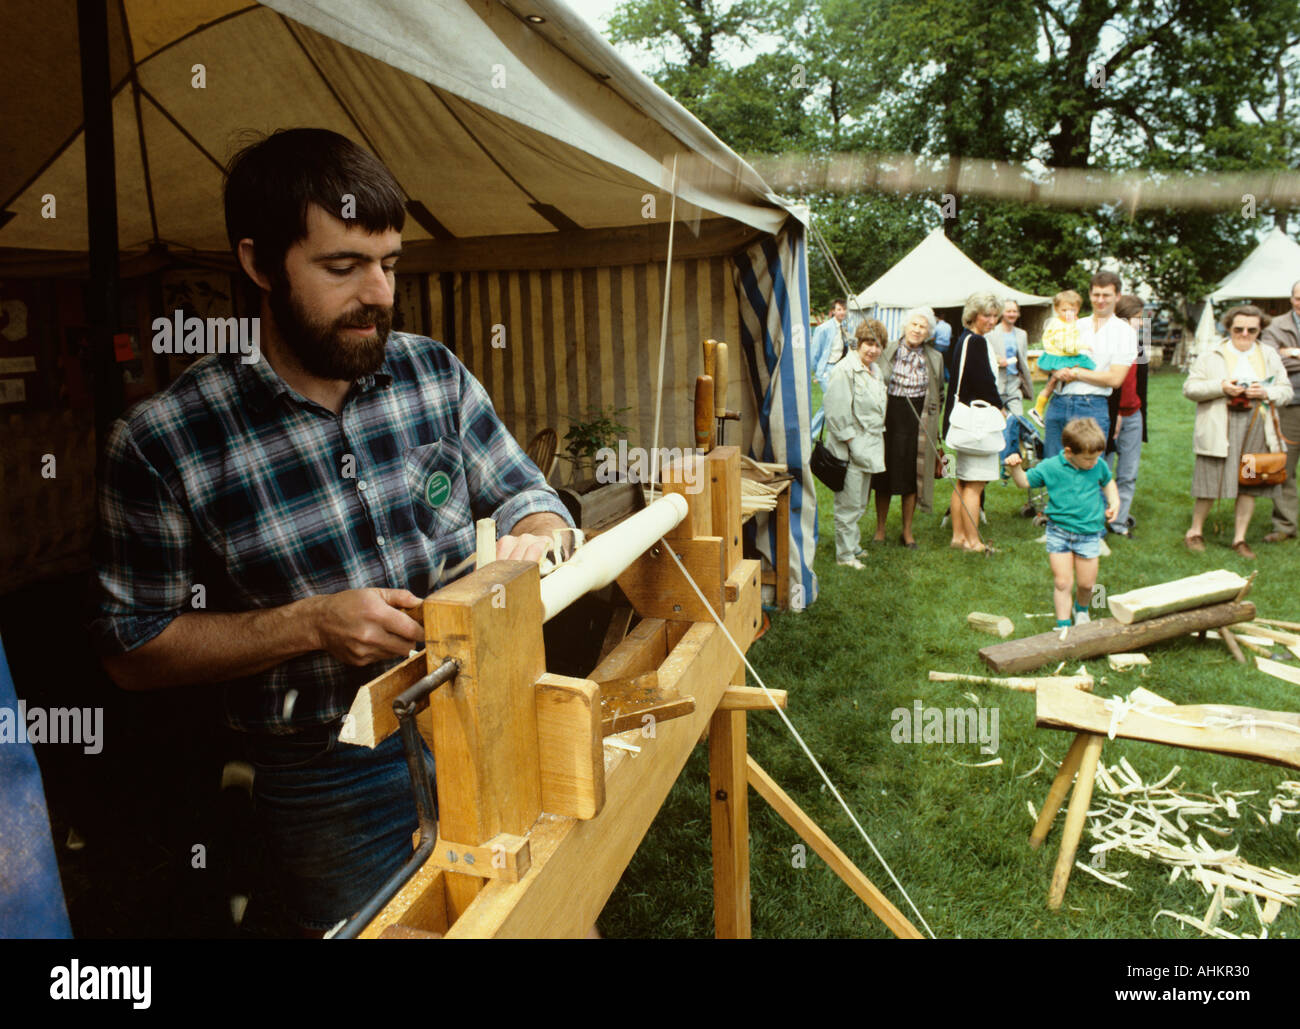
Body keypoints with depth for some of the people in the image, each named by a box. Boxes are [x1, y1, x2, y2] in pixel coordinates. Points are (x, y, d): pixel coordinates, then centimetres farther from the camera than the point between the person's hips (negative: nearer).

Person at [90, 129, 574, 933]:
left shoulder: (435, 372, -4)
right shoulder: (160, 443, -13)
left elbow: (527, 494, 4)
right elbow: (132, 649, -7)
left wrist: (532, 543, -20)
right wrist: (311, 624, -20)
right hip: (334, 787, -3)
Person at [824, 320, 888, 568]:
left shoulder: (875, 370, 14)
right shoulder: (845, 369, -15)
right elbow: (836, 411, -19)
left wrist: (877, 437, 16)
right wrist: (851, 441, -17)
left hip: (870, 445, 9)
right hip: (851, 448, -9)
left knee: (860, 503, 18)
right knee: (849, 503, -4)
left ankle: (853, 544, 31)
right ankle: (845, 554, 5)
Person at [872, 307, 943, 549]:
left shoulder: (935, 358, 5)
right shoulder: (888, 351, 0)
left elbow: (939, 393, 14)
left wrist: (934, 427, 7)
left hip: (918, 424, 1)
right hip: (889, 420, -1)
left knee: (912, 477, 5)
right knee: (884, 475, 5)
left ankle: (907, 531, 18)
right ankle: (880, 529, 19)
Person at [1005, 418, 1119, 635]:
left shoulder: (1099, 466, -3)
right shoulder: (1050, 467, -11)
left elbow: (1108, 482, 18)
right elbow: (1024, 482, 0)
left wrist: (1114, 502, 3)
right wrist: (1015, 468, -19)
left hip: (1089, 533, 2)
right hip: (1059, 531, -2)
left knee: (1086, 583, 8)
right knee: (1062, 582, -2)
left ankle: (1082, 610, 40)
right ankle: (1063, 626, 9)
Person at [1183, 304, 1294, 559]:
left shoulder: (1270, 356, 15)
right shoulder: (1211, 356, 5)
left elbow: (1287, 392, 12)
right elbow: (1189, 388, -1)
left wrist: (1266, 393, -9)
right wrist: (1221, 387, -15)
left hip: (1256, 428, 3)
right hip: (1219, 430, -3)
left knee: (1249, 485, 5)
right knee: (1211, 481, -4)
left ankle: (1240, 538, 16)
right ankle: (1195, 531, 14)